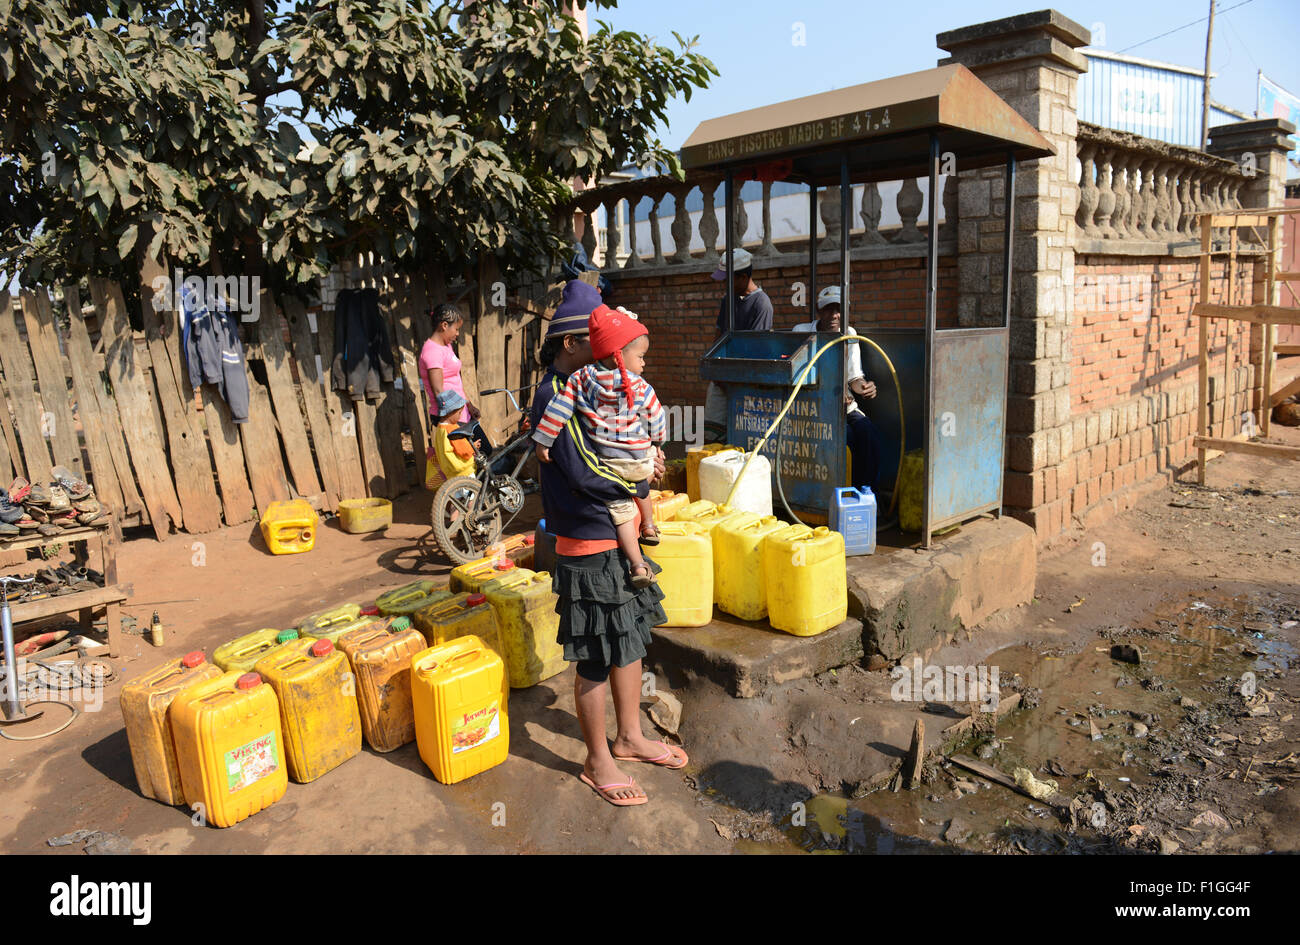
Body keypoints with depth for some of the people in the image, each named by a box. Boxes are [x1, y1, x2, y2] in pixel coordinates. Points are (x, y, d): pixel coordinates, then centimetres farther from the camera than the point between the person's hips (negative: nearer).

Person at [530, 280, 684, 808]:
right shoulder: (554, 397, -18)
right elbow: (583, 474, -25)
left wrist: (646, 459, 0)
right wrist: (641, 478, -13)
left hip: (619, 537, 10)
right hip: (589, 547, -10)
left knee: (631, 639, 20)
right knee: (596, 658, 3)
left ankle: (629, 737, 38)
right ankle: (598, 762, 21)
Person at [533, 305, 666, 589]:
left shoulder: (581, 379, -5)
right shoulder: (641, 388, -9)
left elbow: (556, 411, -7)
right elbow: (658, 422, 1)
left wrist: (542, 441, 2)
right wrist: (656, 443, 22)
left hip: (608, 464, 0)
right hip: (642, 462, 1)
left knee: (621, 514, 8)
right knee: (640, 487, 35)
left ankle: (638, 565, 1)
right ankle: (649, 528, 48)